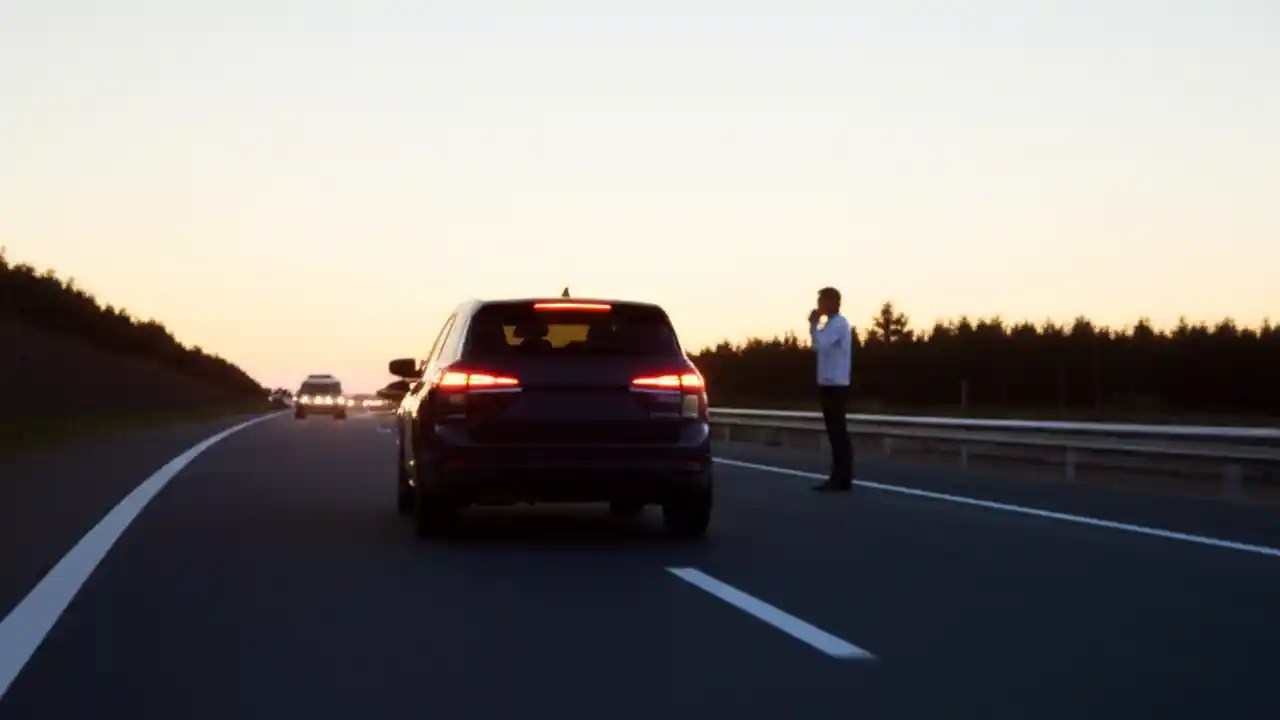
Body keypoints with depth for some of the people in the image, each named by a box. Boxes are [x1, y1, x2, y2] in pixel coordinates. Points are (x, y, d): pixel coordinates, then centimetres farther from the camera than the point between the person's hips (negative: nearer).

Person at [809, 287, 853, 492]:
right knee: (836, 433, 9)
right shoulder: (832, 324, 18)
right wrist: (814, 324, 10)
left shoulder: (839, 324, -13)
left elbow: (820, 345, -23)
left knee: (838, 432, -9)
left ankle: (841, 479, -10)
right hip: (829, 384, 10)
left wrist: (814, 323, -11)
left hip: (835, 385, -10)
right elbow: (821, 346, 19)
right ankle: (840, 478, 11)